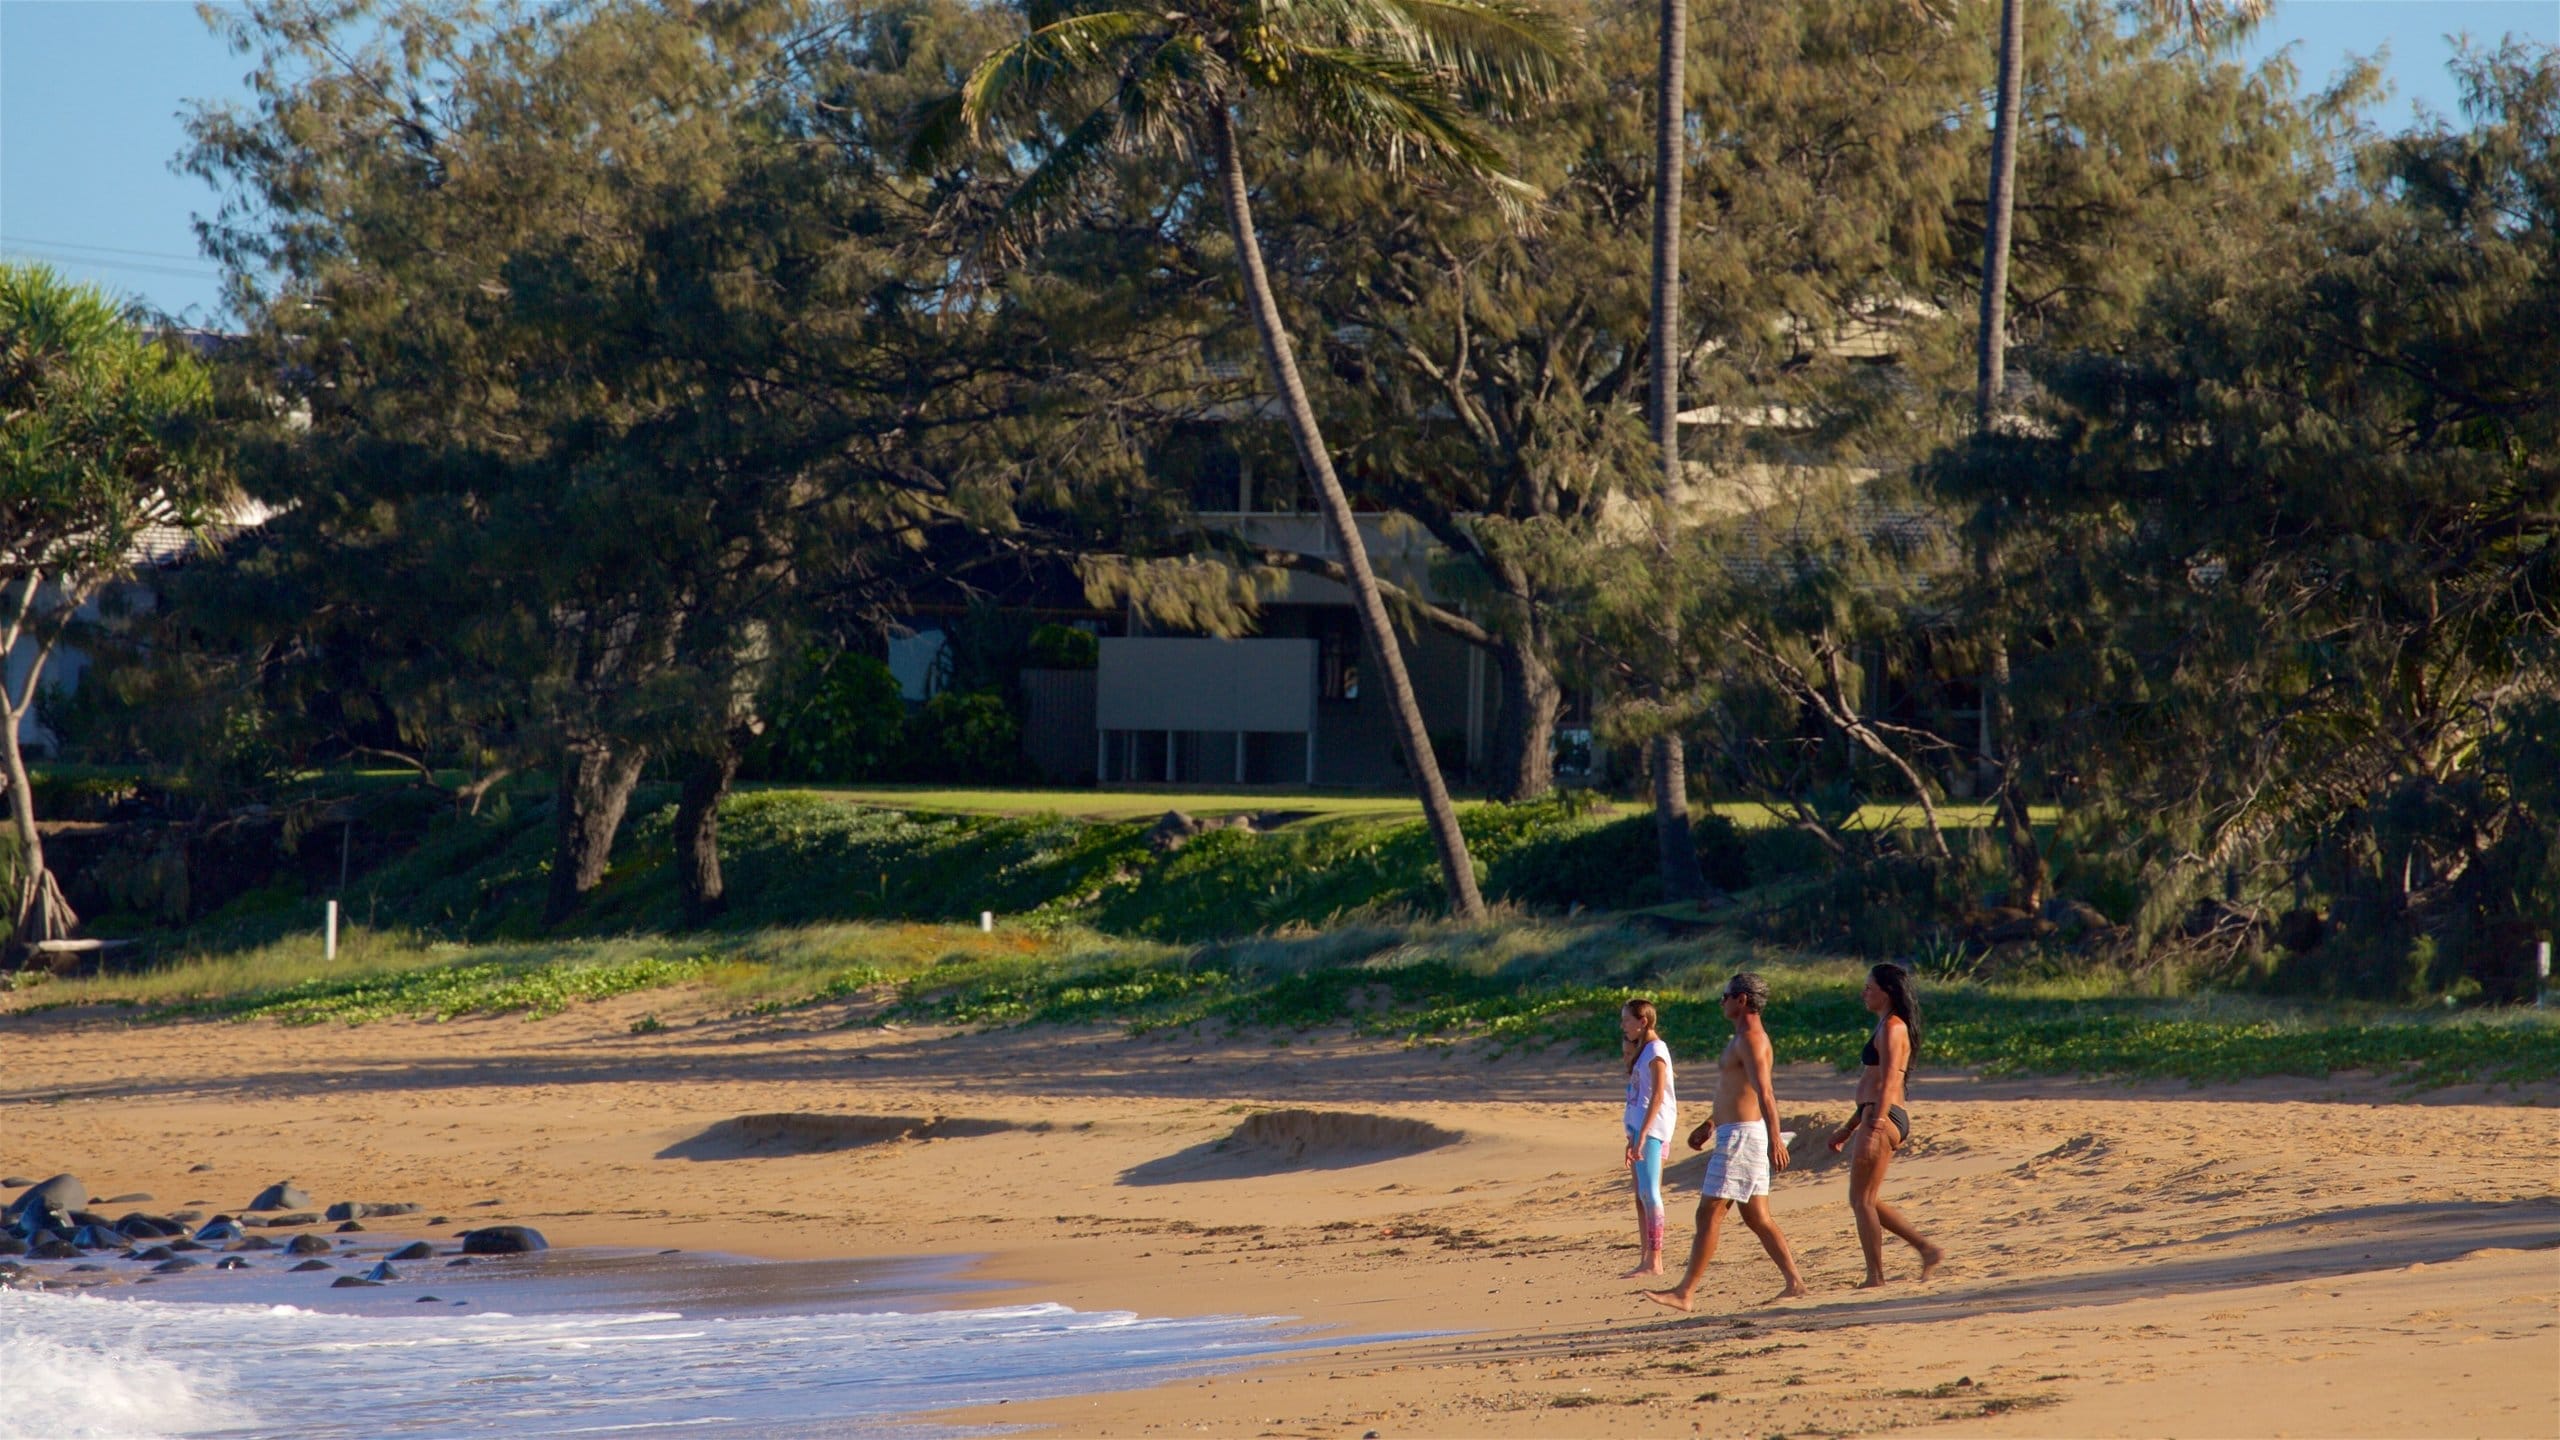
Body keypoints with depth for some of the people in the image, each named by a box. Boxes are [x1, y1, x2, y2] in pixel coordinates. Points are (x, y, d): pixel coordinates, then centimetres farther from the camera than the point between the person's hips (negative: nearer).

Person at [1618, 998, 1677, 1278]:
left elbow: (1657, 1095, -18)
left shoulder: (1655, 1050, -9)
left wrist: (1642, 1134, -24)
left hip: (1652, 1127, -10)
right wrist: (1632, 1138, 23)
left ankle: (1655, 1262, -15)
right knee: (1641, 1196, 9)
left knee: (1648, 1193, -13)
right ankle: (1647, 1260, 11)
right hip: (1639, 1127, 10)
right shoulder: (1641, 1051, 20)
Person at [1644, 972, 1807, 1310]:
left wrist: (1774, 1138, -34)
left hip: (1741, 1136, -10)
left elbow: (1765, 1092, -26)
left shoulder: (1750, 1038, -15)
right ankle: (1794, 1282, 9)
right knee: (1757, 1217, 10)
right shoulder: (1746, 1038, 18)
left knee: (1709, 1215, -9)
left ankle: (1685, 1292, -9)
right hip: (1736, 1133, 10)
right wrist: (1710, 1125, 37)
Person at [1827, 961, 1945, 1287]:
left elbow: (1888, 1083, -21)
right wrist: (1849, 1128, 29)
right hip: (1876, 1118, 10)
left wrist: (1873, 1128, -29)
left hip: (1883, 1119, -10)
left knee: (1863, 1201, -5)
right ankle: (1927, 1249, 14)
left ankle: (1875, 1277, -3)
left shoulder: (1892, 1028, -11)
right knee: (1864, 1201, 13)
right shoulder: (1887, 1028, 20)